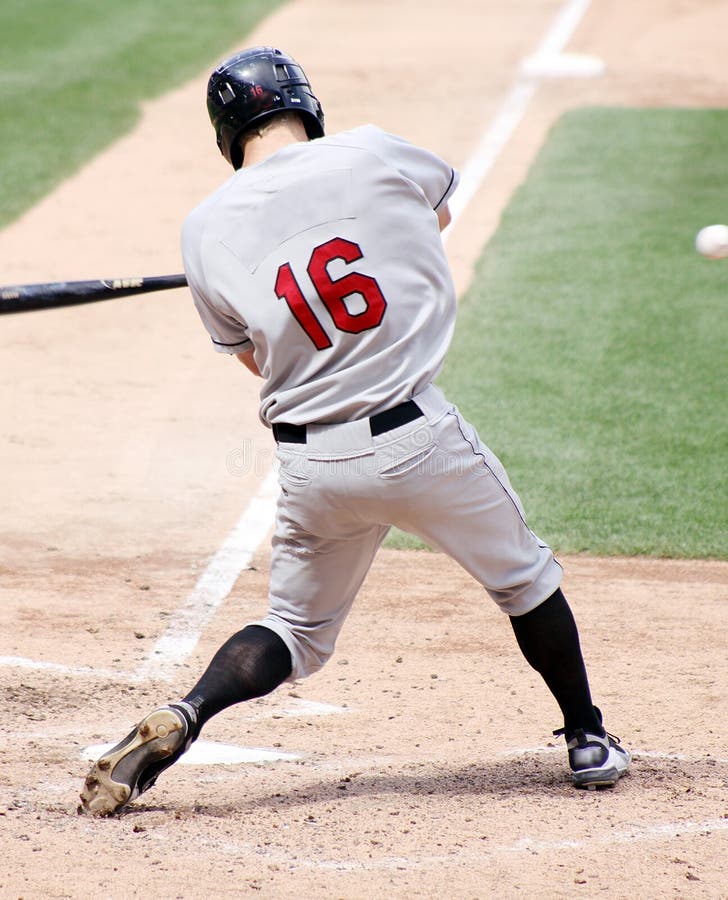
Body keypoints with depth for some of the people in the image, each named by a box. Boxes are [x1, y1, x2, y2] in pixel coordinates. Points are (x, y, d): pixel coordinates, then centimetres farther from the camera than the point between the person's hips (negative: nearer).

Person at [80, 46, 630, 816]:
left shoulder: (205, 231, 0)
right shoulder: (368, 154, -4)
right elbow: (441, 207, 19)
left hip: (309, 459, 2)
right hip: (414, 432, -2)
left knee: (296, 629, 18)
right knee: (523, 577, 21)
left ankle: (182, 718, -4)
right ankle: (587, 740, 30)